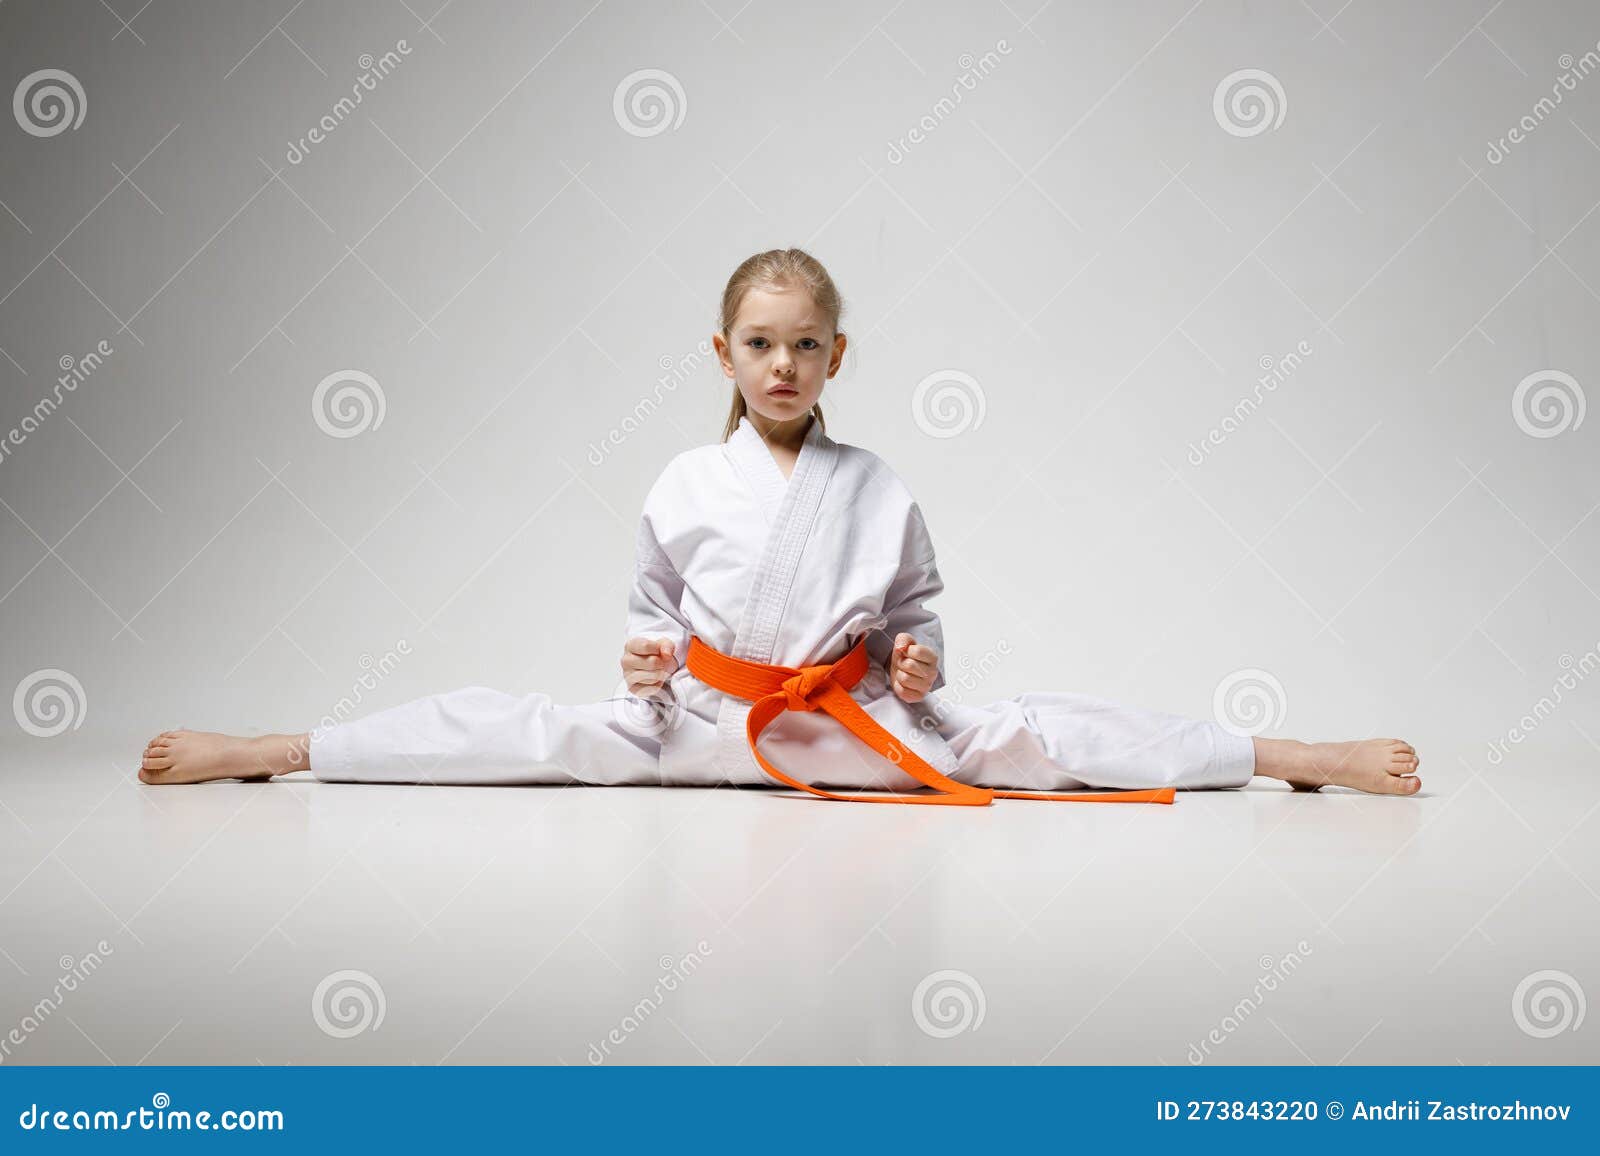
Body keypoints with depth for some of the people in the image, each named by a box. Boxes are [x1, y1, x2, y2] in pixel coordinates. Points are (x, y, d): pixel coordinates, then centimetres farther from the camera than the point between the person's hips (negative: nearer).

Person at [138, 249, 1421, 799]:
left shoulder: (878, 489, 0)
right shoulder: (685, 484, 1)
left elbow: (913, 610, 11)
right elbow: (651, 604, 12)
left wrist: (916, 657, -10)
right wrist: (645, 657, -9)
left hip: (861, 724, 0)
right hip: (700, 722, 1)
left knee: (1026, 735, -13)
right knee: (543, 730, -10)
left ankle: (1310, 759, -11)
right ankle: (264, 751, -7)